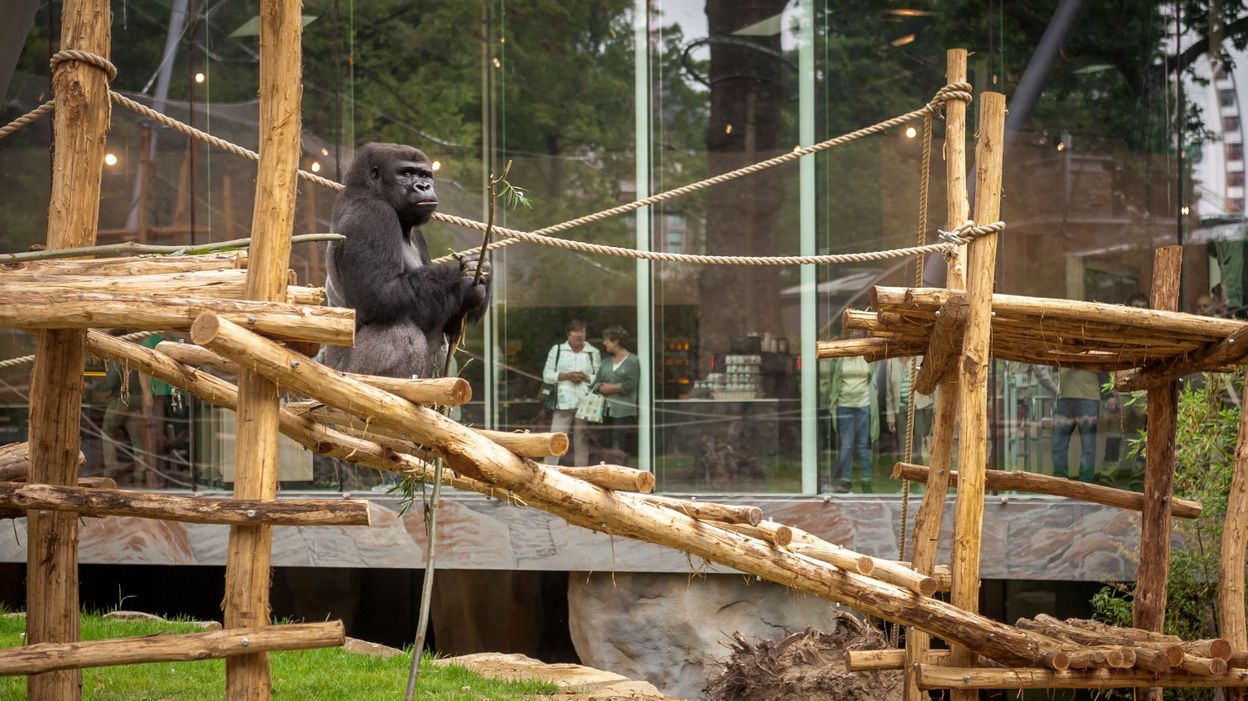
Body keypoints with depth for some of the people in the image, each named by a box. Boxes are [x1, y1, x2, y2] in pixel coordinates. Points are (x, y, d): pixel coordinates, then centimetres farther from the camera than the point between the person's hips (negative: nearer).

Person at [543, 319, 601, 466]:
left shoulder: (593, 352, 11)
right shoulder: (557, 350, 10)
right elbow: (547, 376, 6)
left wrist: (586, 377, -10)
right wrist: (566, 376, -8)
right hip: (563, 404, -1)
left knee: (582, 443, 5)